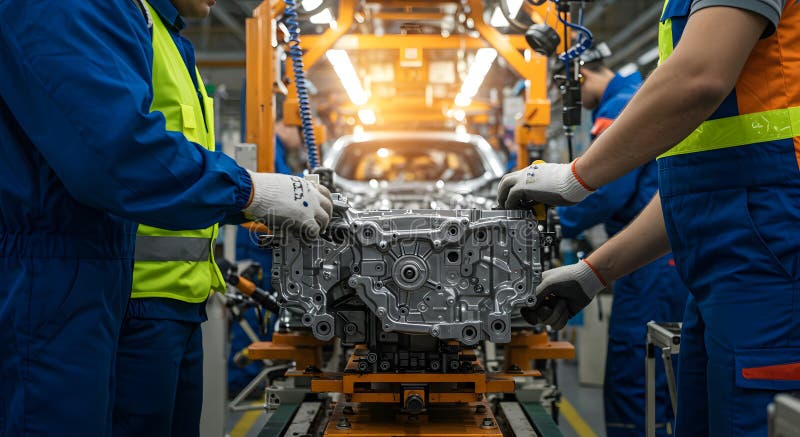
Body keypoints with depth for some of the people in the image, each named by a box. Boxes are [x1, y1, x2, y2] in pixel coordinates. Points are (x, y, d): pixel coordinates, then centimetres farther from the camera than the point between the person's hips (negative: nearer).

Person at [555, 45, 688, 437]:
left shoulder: (619, 110, -11)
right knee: (666, 381, 15)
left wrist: (556, 226, -6)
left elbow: (607, 191, -19)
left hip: (653, 257, -10)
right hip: (674, 254, 10)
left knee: (630, 380, -9)